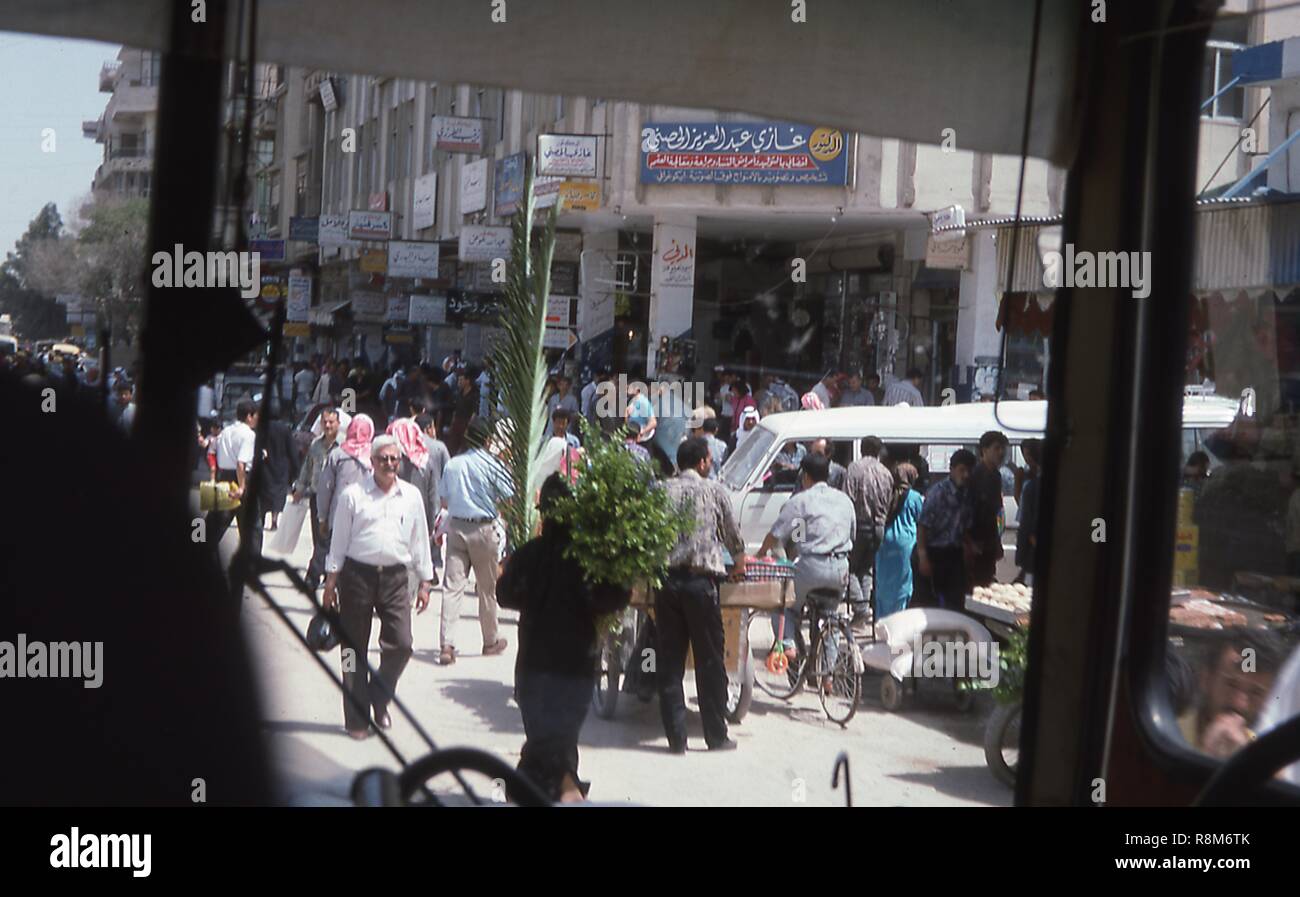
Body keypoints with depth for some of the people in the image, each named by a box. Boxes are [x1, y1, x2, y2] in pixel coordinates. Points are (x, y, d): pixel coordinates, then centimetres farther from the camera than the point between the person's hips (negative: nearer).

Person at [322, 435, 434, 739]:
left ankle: (379, 700, 18)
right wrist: (331, 581, 1)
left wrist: (424, 582, 12)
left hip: (395, 577, 2)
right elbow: (339, 540, 3)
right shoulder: (353, 495, 0)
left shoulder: (411, 496, 8)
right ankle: (357, 718, 12)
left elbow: (420, 540, 13)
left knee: (401, 644, -7)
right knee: (355, 649, 4)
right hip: (357, 574, -2)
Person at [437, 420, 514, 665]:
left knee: (453, 586, -2)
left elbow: (443, 500, 9)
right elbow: (510, 497, -6)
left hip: (456, 527, 3)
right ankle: (491, 641, 26)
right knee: (487, 587, 11)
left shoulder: (452, 464, 3)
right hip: (483, 528, -3)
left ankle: (447, 645, -12)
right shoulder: (491, 464, -8)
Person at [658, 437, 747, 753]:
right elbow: (733, 535, 16)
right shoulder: (715, 491, 4)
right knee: (710, 661, 6)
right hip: (701, 581, -2)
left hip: (666, 580, 2)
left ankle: (676, 737, 5)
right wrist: (739, 563, 36)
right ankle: (716, 735, 11)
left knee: (670, 661, 6)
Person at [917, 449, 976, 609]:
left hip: (955, 553, 6)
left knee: (957, 600, 4)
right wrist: (923, 557, -19)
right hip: (937, 554, -6)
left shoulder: (965, 494, 6)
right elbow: (922, 525, -16)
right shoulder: (938, 492, -14)